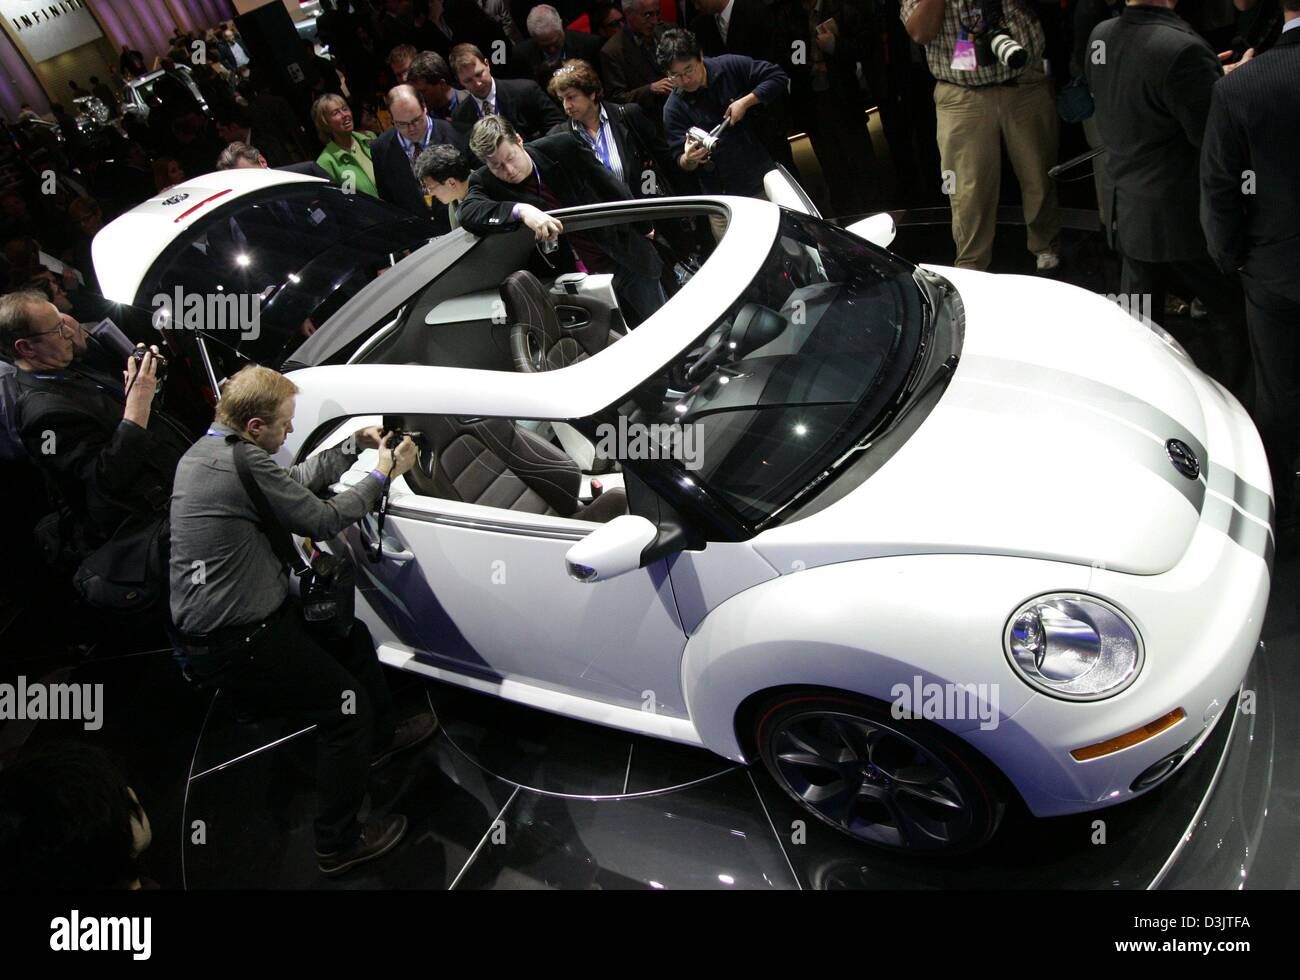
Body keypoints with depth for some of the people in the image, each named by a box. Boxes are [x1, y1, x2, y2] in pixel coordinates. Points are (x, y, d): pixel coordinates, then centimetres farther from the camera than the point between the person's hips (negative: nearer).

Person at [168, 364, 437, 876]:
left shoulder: (205, 450, 9)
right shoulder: (243, 462, -23)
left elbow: (296, 481, 17)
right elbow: (320, 520, -15)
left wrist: (354, 447, 12)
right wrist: (382, 477, -3)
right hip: (235, 643, -10)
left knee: (352, 637, 23)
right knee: (346, 707, -1)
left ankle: (378, 738, 44)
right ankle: (338, 844, 12)